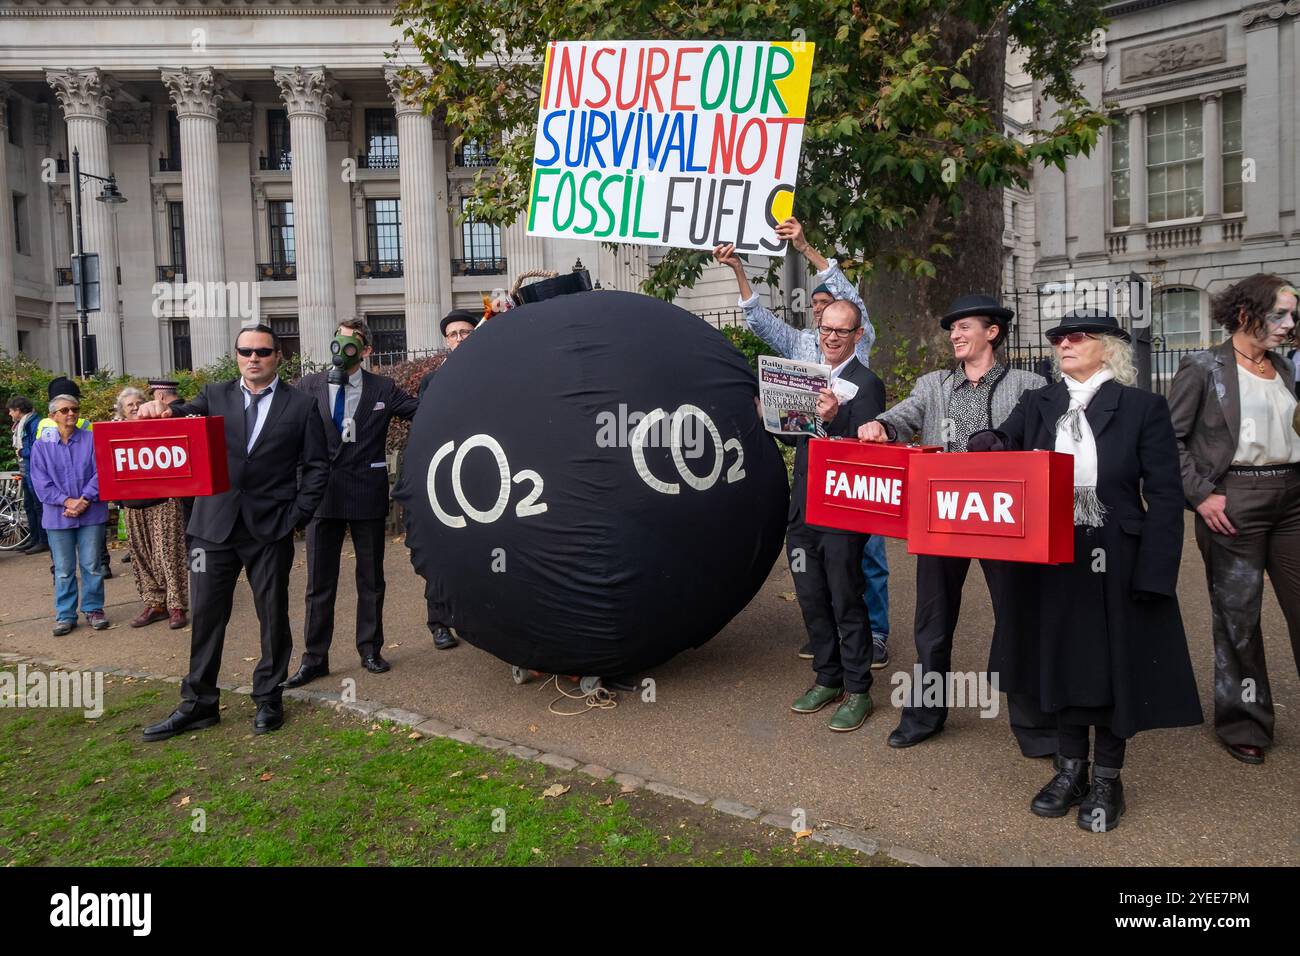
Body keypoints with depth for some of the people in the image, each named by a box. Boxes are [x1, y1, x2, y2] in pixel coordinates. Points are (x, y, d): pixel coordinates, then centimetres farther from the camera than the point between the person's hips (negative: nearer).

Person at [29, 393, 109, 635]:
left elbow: (101, 472, -6)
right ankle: (65, 615, 16)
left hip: (91, 513, -1)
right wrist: (68, 501, -14)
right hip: (58, 516, 1)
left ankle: (93, 609, 19)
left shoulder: (92, 440, 0)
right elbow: (41, 483, -2)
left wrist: (85, 500, -16)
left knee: (92, 565, 5)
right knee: (63, 569, 7)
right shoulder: (41, 445, 3)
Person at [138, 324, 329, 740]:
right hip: (214, 525, 2)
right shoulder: (215, 395, 11)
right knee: (206, 615, 6)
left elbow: (316, 466, 3)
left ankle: (268, 699, 22)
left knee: (273, 615, 7)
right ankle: (198, 704, 19)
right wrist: (162, 409, -29)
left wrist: (296, 516, -5)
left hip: (271, 529, -2)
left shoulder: (300, 405, 4)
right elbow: (185, 416, -7)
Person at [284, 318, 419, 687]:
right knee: (319, 581, 7)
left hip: (367, 494, 0)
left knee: (371, 578, 11)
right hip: (323, 493, 1)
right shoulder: (310, 385, 4)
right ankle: (315, 657, 17)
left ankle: (370, 649, 25)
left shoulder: (383, 389, 1)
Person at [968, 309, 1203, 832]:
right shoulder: (1037, 404, 5)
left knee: (1114, 667, 8)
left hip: (1117, 565, -3)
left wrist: (1152, 576, -15)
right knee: (1061, 662, 13)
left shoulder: (1143, 407, -6)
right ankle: (1070, 770, 31)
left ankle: (1107, 781, 27)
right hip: (1052, 563, 3)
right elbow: (999, 444, -5)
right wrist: (988, 447, -30)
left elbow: (1165, 498, -9)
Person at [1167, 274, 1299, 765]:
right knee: (1237, 615, 5)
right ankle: (1244, 725, 20)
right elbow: (1170, 438, -7)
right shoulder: (1203, 368, -4)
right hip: (1234, 501, -5)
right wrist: (1200, 496, -12)